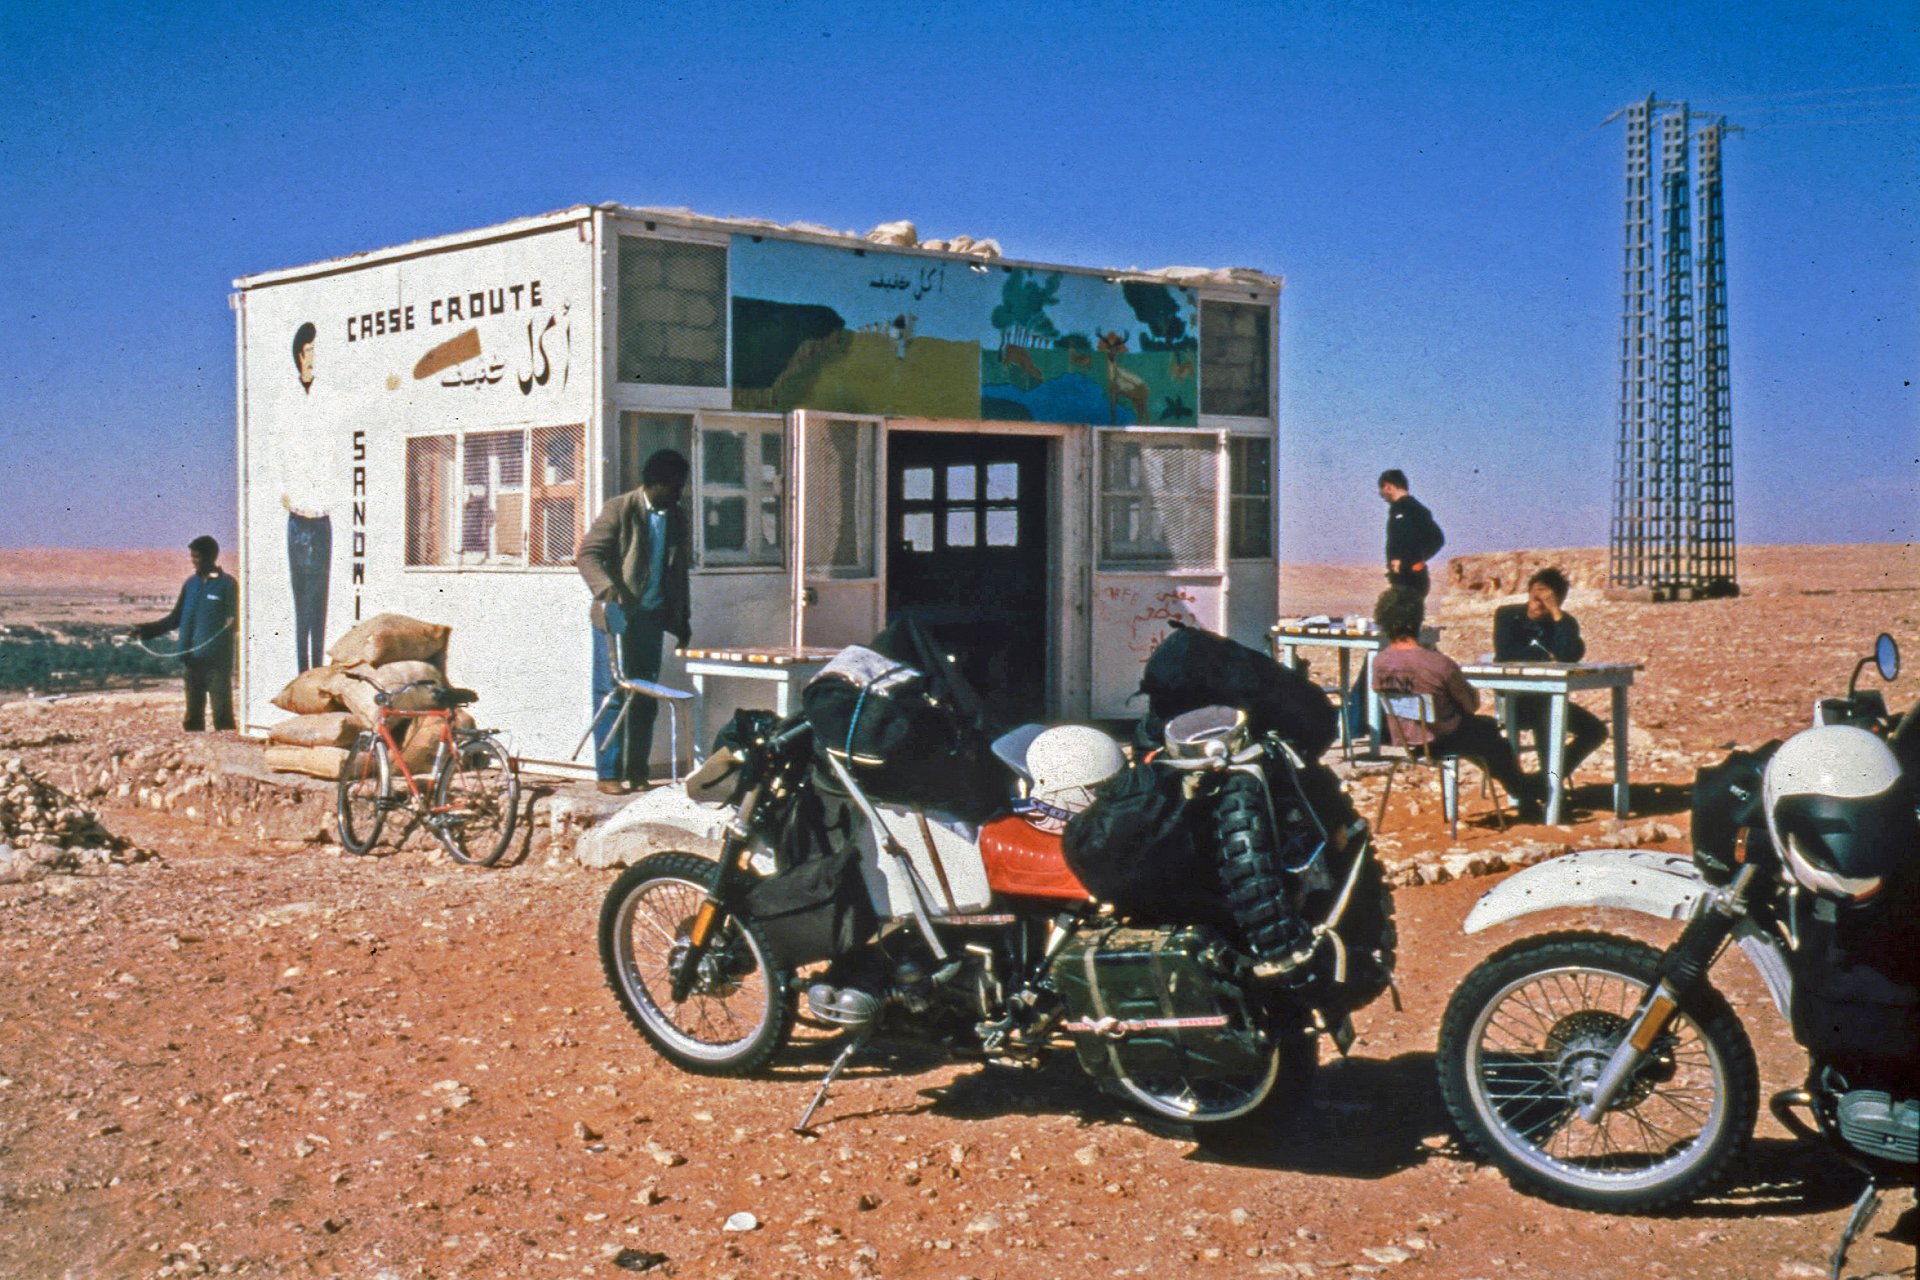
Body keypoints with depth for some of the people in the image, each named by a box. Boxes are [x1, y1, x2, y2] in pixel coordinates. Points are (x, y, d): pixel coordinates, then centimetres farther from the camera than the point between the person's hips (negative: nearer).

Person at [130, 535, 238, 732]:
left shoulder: (226, 584, -3)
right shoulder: (191, 584, 14)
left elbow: (235, 618, -6)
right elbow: (176, 618, 20)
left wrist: (231, 622, -29)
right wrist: (145, 630, 14)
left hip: (217, 659, -6)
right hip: (193, 658, 6)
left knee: (221, 709, -6)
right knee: (193, 711, 7)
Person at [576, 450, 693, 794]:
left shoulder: (677, 517, 12)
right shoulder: (618, 510, -7)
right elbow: (588, 554, -12)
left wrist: (682, 618, 18)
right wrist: (605, 588, -30)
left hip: (652, 618, 6)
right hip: (617, 615, -6)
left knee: (646, 698, 6)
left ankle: (636, 772, 13)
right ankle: (608, 773, 1)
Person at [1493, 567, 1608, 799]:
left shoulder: (1565, 622, 2)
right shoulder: (1507, 615, -5)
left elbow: (1570, 656, -19)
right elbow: (1504, 652, -23)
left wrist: (1557, 615, -21)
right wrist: (1546, 656, -15)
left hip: (1550, 698, 5)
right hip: (1514, 699, -5)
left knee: (1596, 730, -8)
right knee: (1543, 712, -35)